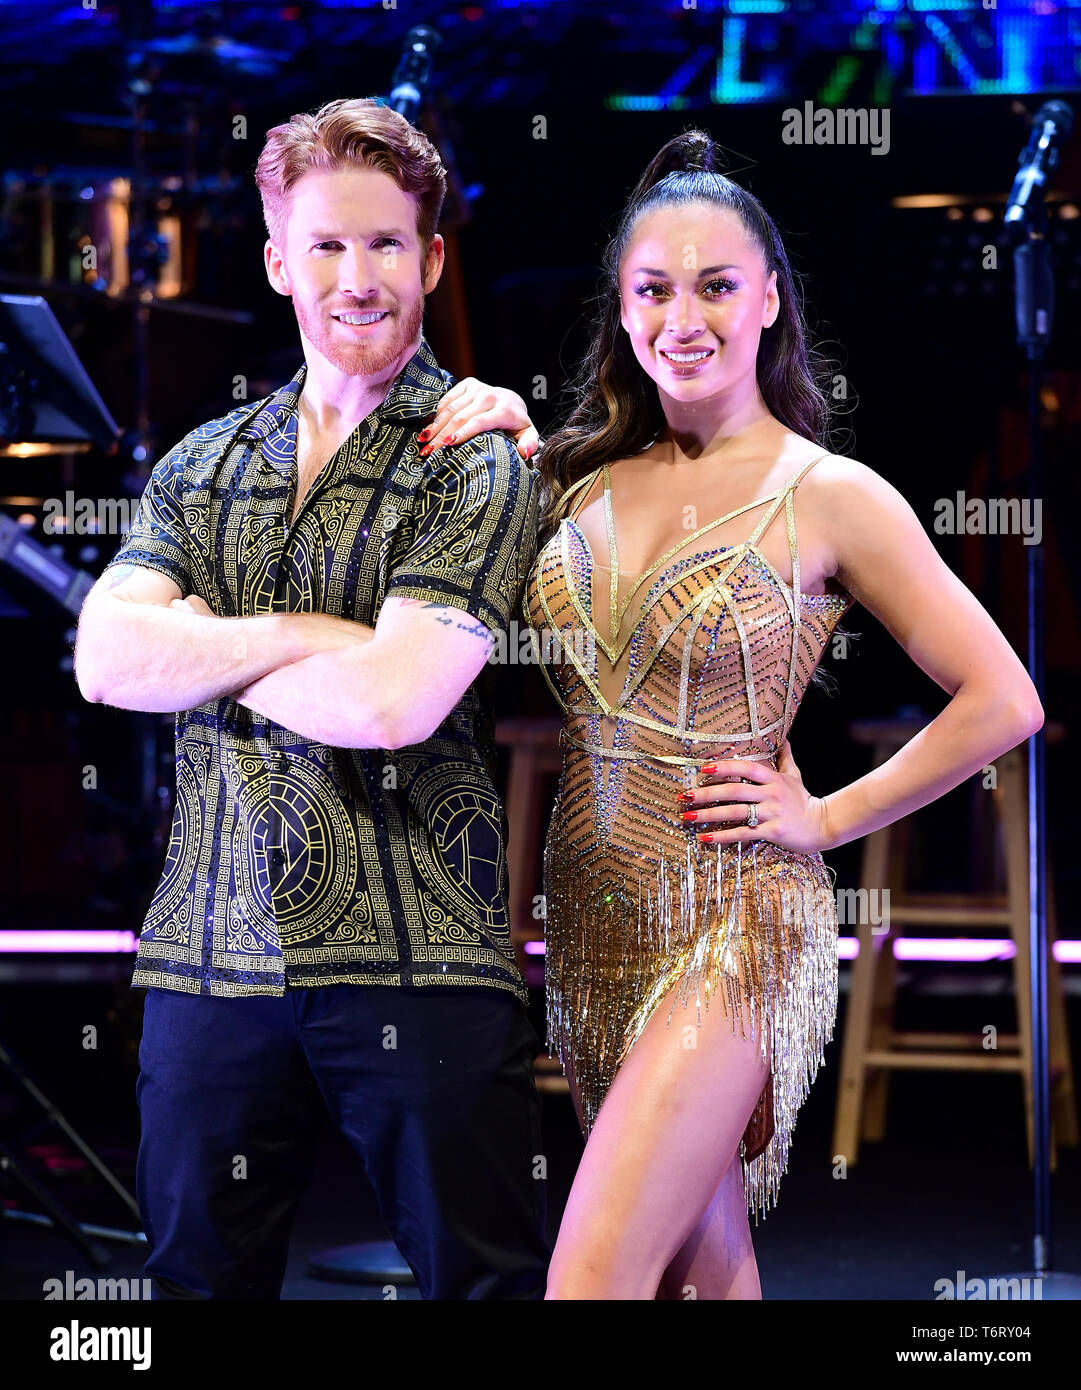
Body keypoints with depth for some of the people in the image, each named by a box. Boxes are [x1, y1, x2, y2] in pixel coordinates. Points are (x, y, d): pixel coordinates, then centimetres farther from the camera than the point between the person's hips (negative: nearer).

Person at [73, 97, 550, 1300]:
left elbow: (393, 700, -16)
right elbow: (105, 658, 0)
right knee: (198, 1274, 13)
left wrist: (200, 653, -2)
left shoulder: (479, 465, -2)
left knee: (480, 1274, 2)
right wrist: (302, 635, -10)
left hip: (416, 961, -4)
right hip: (213, 953, 5)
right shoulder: (204, 466, 15)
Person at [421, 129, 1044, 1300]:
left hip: (736, 915, -5)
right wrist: (503, 432, 0)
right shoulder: (584, 475, 5)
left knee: (593, 1276, -13)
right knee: (702, 1258, 15)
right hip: (594, 915, 5)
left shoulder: (833, 499, -7)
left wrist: (825, 818, -5)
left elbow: (1002, 701, -3)